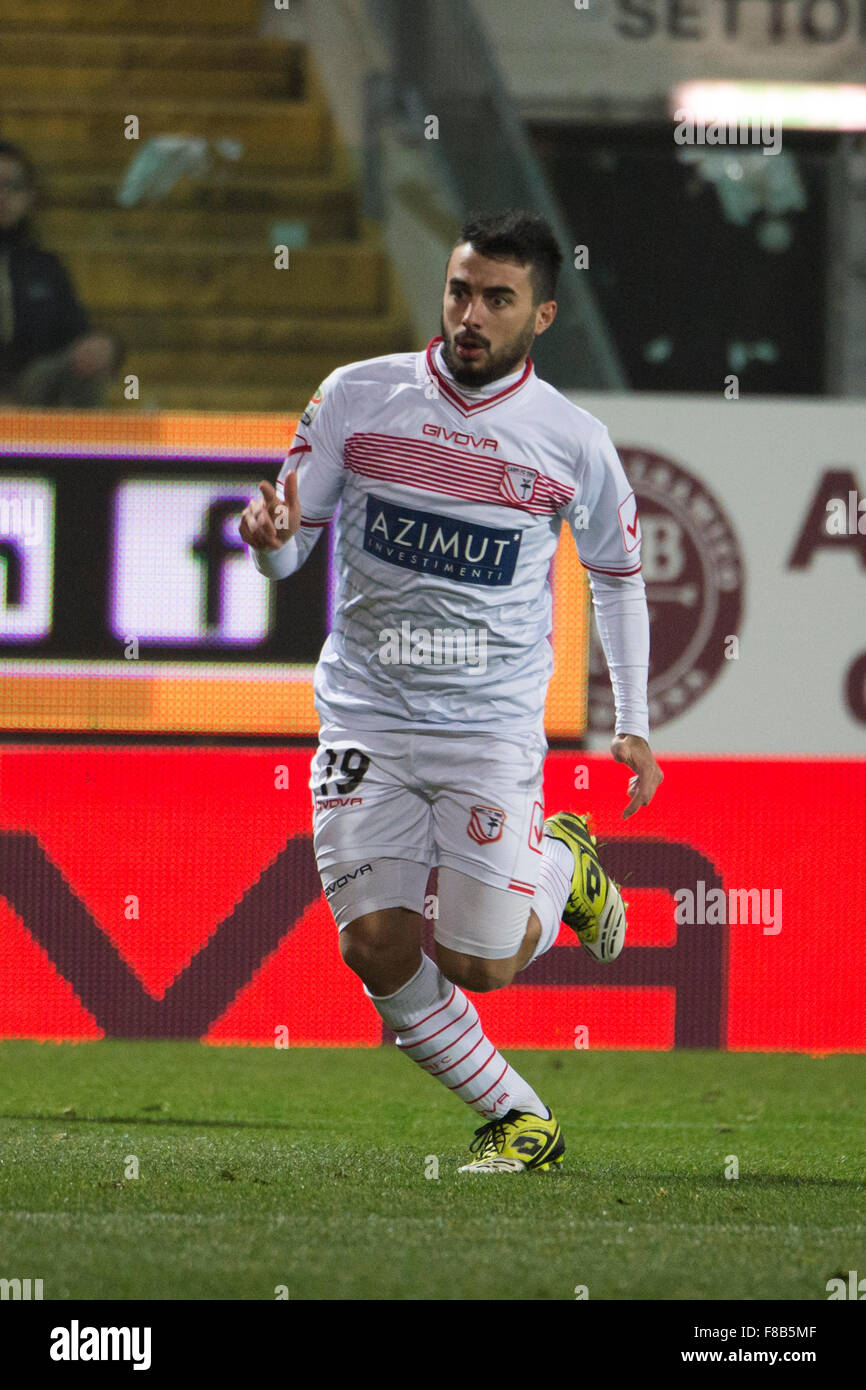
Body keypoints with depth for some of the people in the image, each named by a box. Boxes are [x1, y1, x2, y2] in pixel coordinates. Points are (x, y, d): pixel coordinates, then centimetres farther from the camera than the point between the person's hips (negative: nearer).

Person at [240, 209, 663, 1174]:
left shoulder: (575, 443, -3)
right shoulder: (357, 396, -2)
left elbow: (618, 576, 13)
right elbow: (288, 549, 4)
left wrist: (634, 725, 10)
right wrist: (268, 535, -21)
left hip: (493, 724, -1)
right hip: (365, 711, 1)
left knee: (479, 965, -8)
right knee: (378, 944, -10)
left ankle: (563, 861, 25)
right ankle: (518, 1122, 8)